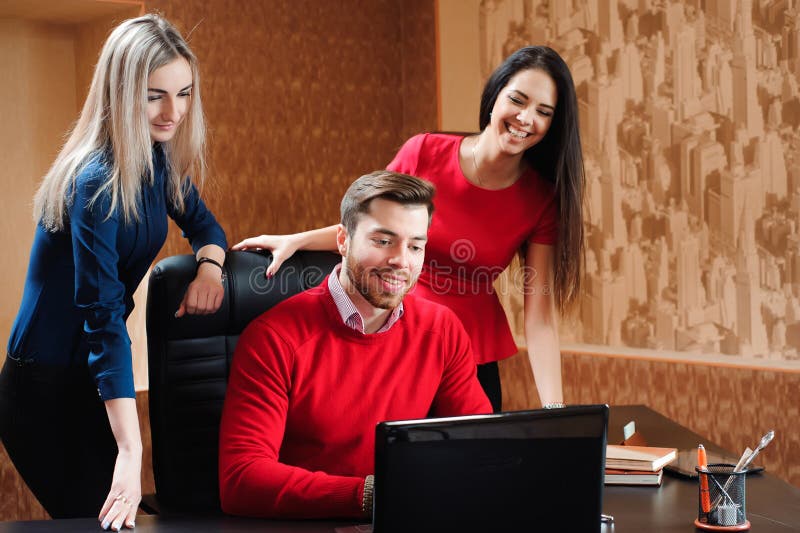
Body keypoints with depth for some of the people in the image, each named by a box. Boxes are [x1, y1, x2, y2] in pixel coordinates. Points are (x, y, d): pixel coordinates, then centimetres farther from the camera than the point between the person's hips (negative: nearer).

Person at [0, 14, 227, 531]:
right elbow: (102, 313, -32)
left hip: (87, 375, 8)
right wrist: (130, 450, -40)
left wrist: (210, 266, -12)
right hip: (47, 389, -8)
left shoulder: (157, 160, 0)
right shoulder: (97, 182, -25)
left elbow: (203, 223, 15)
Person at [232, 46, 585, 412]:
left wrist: (554, 410, -22)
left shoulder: (543, 198, -11)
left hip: (474, 357, 0)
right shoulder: (424, 153, -13)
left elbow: (540, 316, -14)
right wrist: (296, 240, -7)